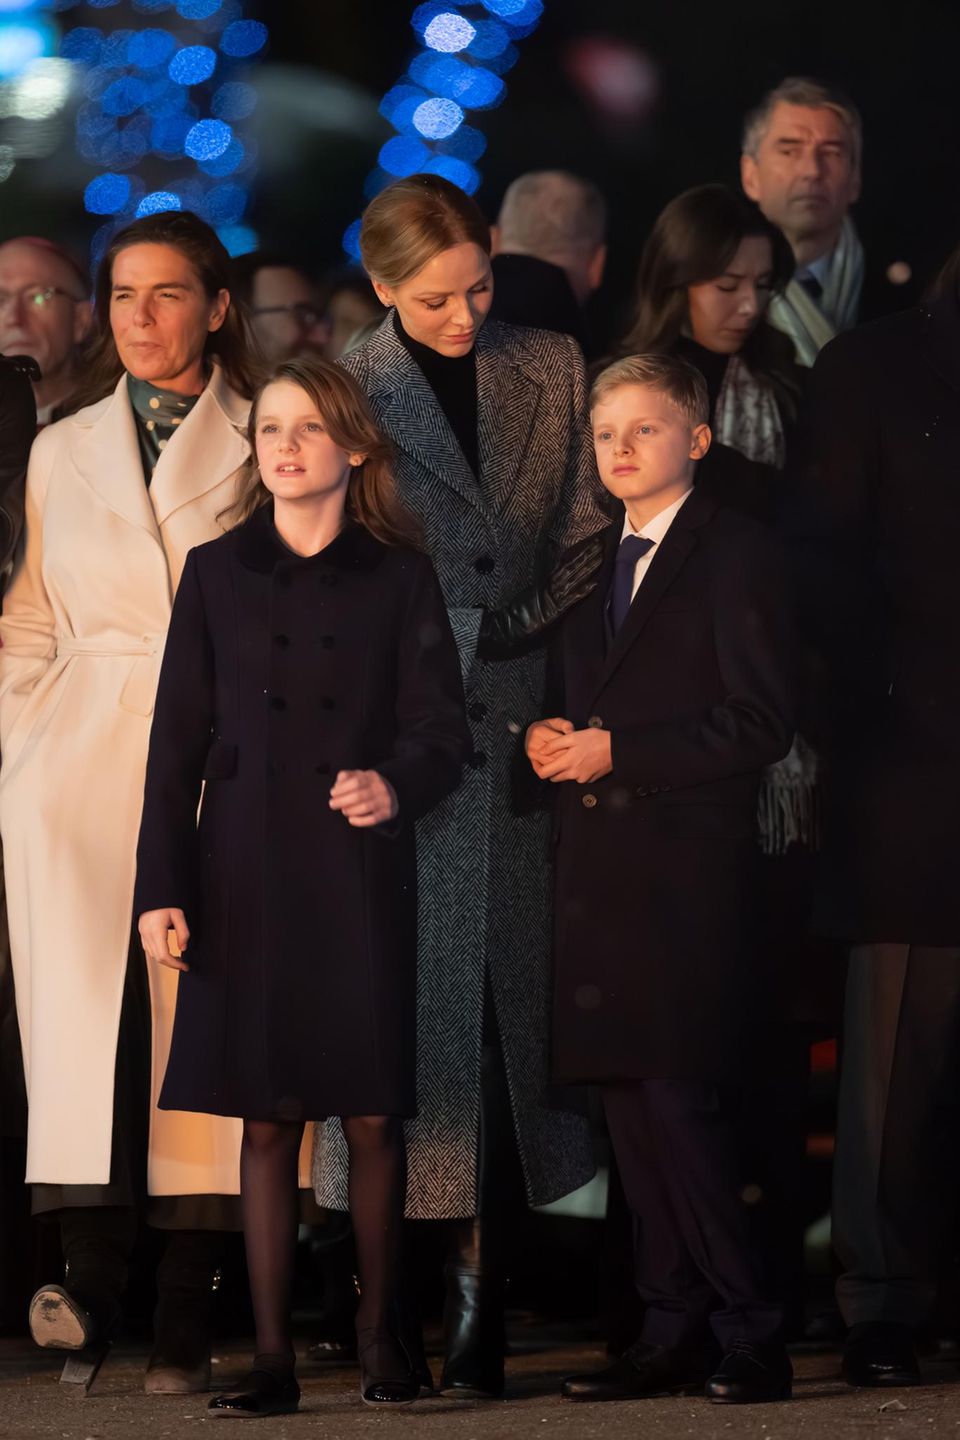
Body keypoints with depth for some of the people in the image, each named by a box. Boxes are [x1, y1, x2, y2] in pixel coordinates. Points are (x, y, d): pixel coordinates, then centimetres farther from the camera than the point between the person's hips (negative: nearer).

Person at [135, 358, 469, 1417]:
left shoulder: (398, 579, 6)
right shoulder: (216, 575, 8)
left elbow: (441, 725, 1)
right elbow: (177, 741, 7)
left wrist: (396, 785, -21)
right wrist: (160, 888, 0)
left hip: (359, 878, -1)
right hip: (248, 878, 1)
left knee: (372, 1119, -1)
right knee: (266, 1122, 1)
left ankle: (378, 1340, 11)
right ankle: (270, 1357, 3)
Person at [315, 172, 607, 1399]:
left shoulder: (549, 371, 11)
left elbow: (584, 538, 14)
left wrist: (515, 624, 0)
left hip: (514, 723, 2)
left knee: (507, 991, -1)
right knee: (413, 992, -4)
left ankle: (474, 1296, 2)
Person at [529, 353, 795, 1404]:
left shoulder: (735, 554, -4)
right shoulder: (593, 564, 20)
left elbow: (760, 722, -11)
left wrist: (615, 751, -14)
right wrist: (551, 742, 5)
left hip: (687, 872, -7)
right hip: (600, 873, 8)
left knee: (679, 1104, -11)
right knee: (629, 1109, 7)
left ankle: (750, 1336, -4)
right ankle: (674, 1331, 12)